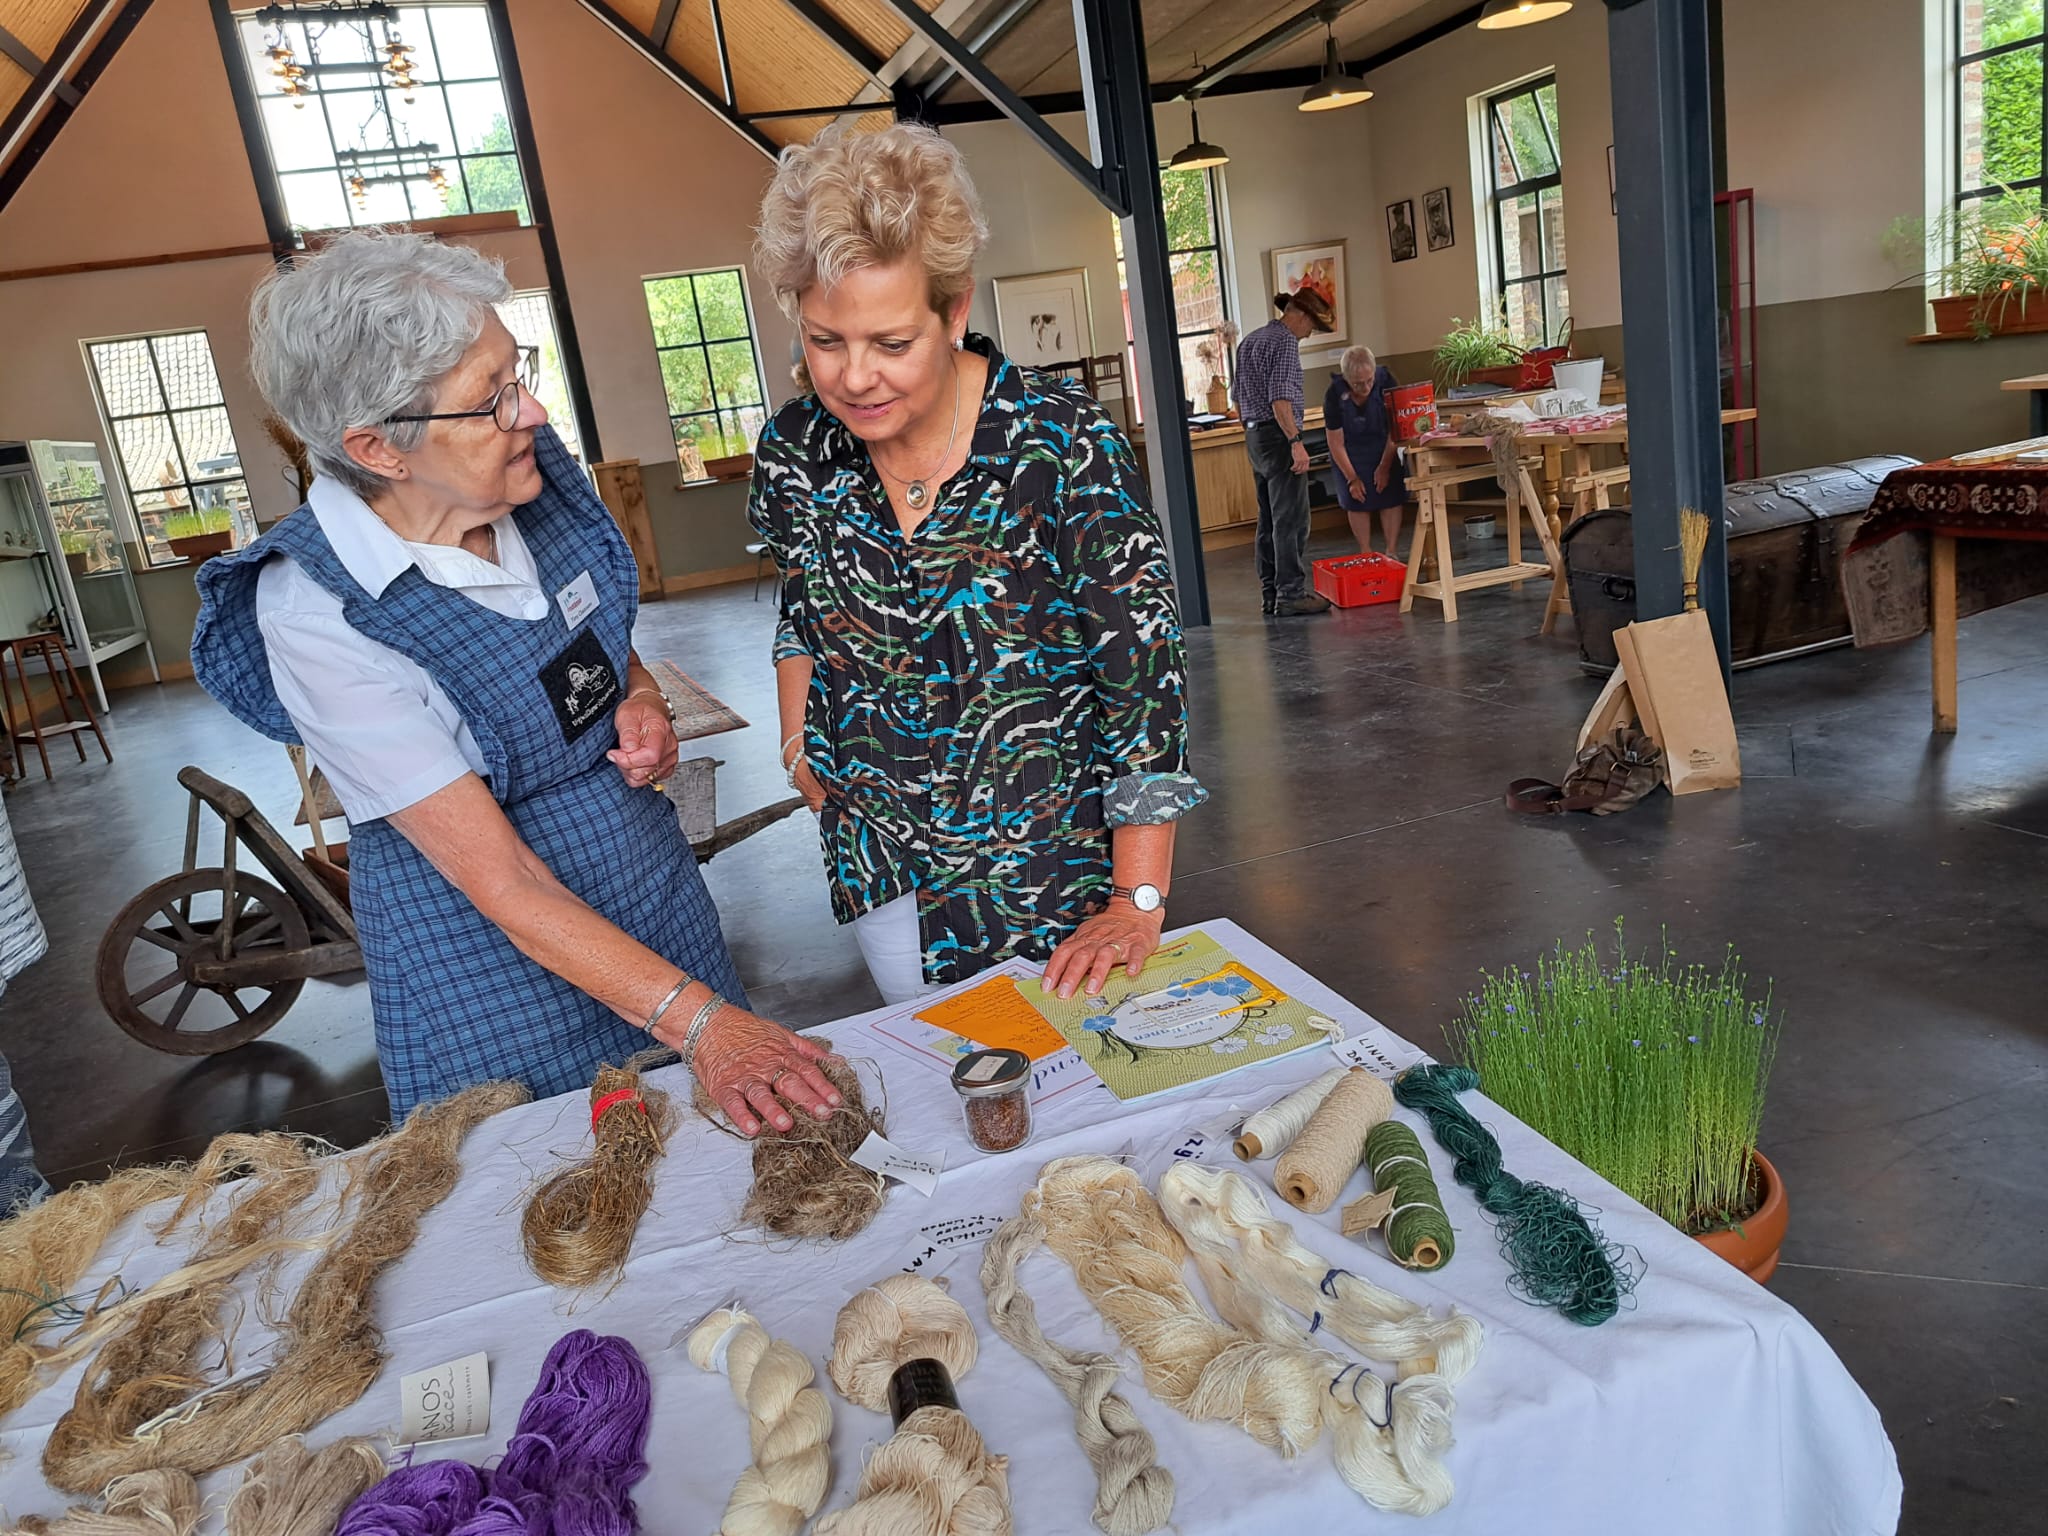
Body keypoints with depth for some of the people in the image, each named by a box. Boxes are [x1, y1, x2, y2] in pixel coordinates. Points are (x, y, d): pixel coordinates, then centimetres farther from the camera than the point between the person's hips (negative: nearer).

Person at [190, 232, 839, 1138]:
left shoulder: (532, 473, -9)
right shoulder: (319, 618, -26)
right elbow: (501, 883, -25)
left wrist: (642, 702, -9)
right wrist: (695, 1019, -30)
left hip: (648, 872, 6)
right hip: (493, 952, -5)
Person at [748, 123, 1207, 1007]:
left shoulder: (1062, 443, -21)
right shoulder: (794, 451, -7)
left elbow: (1142, 668, -20)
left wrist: (1139, 905, -21)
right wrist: (799, 738, 5)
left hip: (1056, 855, -3)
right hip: (881, 861, 4)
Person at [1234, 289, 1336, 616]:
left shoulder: (1249, 341, 17)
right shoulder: (1285, 341, -11)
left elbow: (1237, 396, 21)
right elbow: (1279, 398, -20)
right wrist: (1296, 442, -21)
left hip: (1254, 437, 9)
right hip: (1279, 435, -9)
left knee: (1269, 519, 11)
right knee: (1291, 520, -7)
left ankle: (1270, 593, 14)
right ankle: (1291, 595, -7)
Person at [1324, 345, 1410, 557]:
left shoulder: (1385, 381, -24)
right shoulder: (1334, 394, -26)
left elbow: (1394, 429, -15)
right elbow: (1336, 443, -17)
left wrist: (1385, 466, -15)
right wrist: (1352, 478, -15)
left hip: (1382, 446, 1)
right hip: (1350, 452, -1)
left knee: (1391, 496, -6)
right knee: (1357, 501, -4)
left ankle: (1392, 553, -1)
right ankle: (1366, 554, 5)